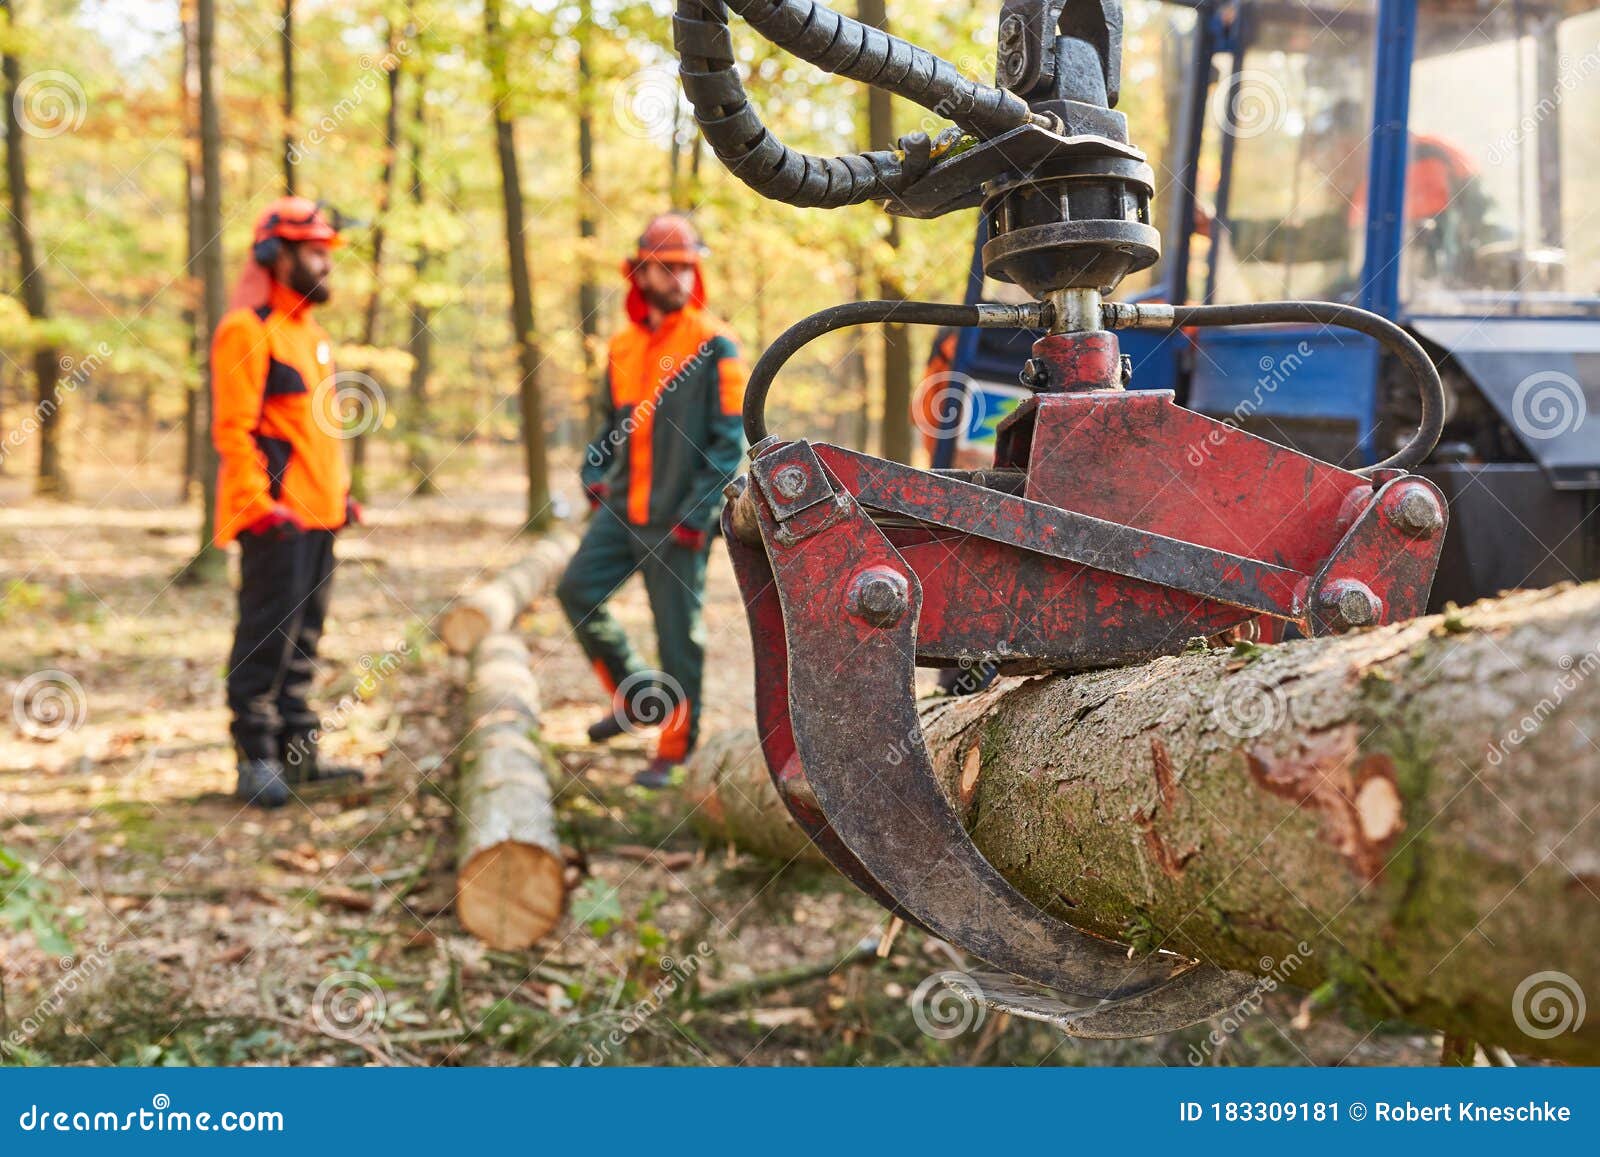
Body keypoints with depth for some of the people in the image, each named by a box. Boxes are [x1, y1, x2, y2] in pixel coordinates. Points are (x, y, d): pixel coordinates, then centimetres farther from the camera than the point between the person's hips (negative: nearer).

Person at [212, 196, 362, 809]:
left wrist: (340, 493, 19)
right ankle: (256, 758, -3)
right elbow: (233, 429, -16)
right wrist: (258, 504, -22)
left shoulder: (309, 331, 19)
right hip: (275, 516, -9)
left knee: (303, 637, 13)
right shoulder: (246, 329, -10)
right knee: (266, 635, -7)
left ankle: (298, 753, 20)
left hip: (317, 512, 9)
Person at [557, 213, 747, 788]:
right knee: (577, 591, -1)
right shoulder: (623, 347, 11)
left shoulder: (713, 346, -8)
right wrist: (595, 476, 7)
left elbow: (730, 439, -12)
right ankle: (637, 698, 17)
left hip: (679, 519, -6)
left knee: (678, 634, 0)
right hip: (623, 507, 6)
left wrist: (698, 513, -17)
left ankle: (673, 749, 14)